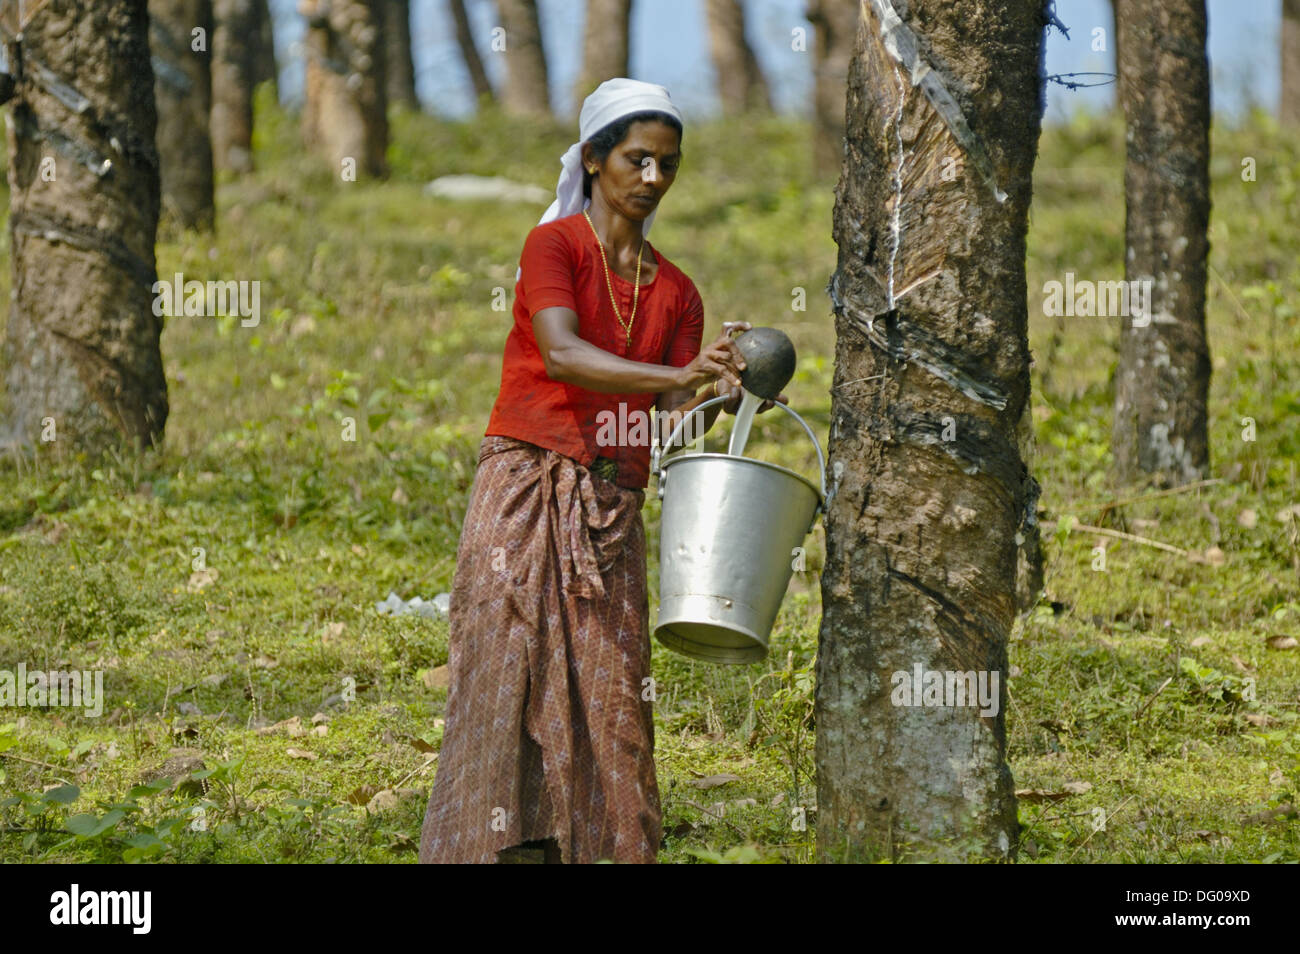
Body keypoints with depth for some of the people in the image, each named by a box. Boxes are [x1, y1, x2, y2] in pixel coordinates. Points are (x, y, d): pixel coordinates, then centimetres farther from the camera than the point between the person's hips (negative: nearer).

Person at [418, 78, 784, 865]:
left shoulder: (676, 293, 15)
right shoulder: (555, 244, 0)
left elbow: (672, 423, 5)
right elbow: (559, 354, -17)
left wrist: (720, 395, -16)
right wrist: (677, 376, -27)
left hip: (613, 509, 4)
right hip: (528, 487, -4)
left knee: (609, 691, -3)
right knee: (510, 672, -9)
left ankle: (610, 850, -3)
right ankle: (501, 844, -12)